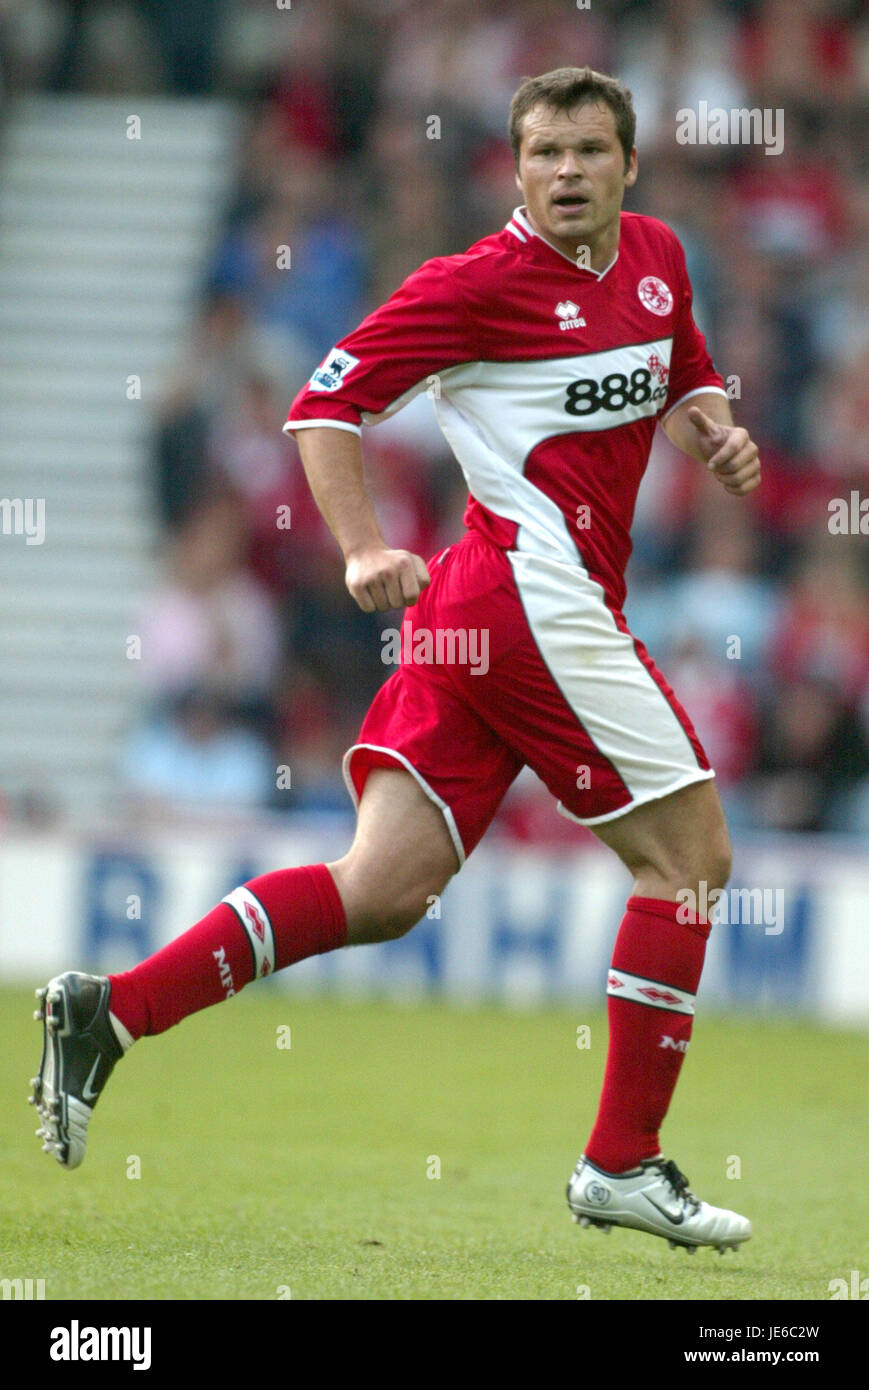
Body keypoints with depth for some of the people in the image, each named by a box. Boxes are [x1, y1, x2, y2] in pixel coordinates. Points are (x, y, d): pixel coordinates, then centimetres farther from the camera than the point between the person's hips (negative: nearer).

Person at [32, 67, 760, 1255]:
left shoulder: (658, 257, 15)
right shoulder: (481, 283, -8)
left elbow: (687, 376, 33)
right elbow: (325, 404, -6)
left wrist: (715, 430, 10)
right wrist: (365, 552, -19)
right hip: (534, 592, -8)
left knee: (385, 892, 1)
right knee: (690, 854, -2)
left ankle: (111, 1010, -3)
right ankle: (623, 1165, 2)